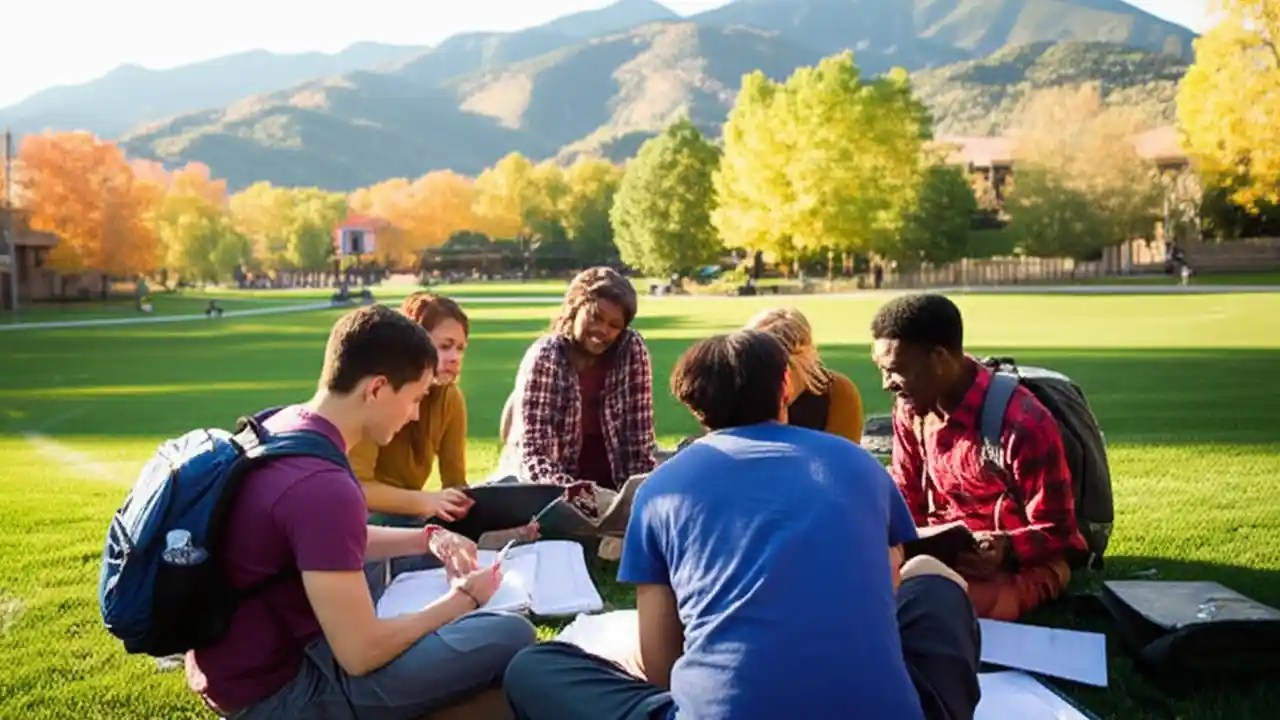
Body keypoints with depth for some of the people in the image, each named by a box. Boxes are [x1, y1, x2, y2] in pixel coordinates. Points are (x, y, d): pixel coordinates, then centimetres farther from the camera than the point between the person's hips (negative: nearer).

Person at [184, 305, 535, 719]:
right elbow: (361, 655, -25)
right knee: (510, 637, -14)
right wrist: (462, 599, -11)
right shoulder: (322, 486, -30)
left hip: (243, 663, 10)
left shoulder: (282, 425, 0)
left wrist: (429, 539, 5)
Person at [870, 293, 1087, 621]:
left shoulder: (1024, 423, -24)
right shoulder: (910, 409, -3)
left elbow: (1056, 532, -16)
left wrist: (1005, 551, -35)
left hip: (1023, 565, -6)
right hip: (942, 554, 6)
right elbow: (908, 501, 9)